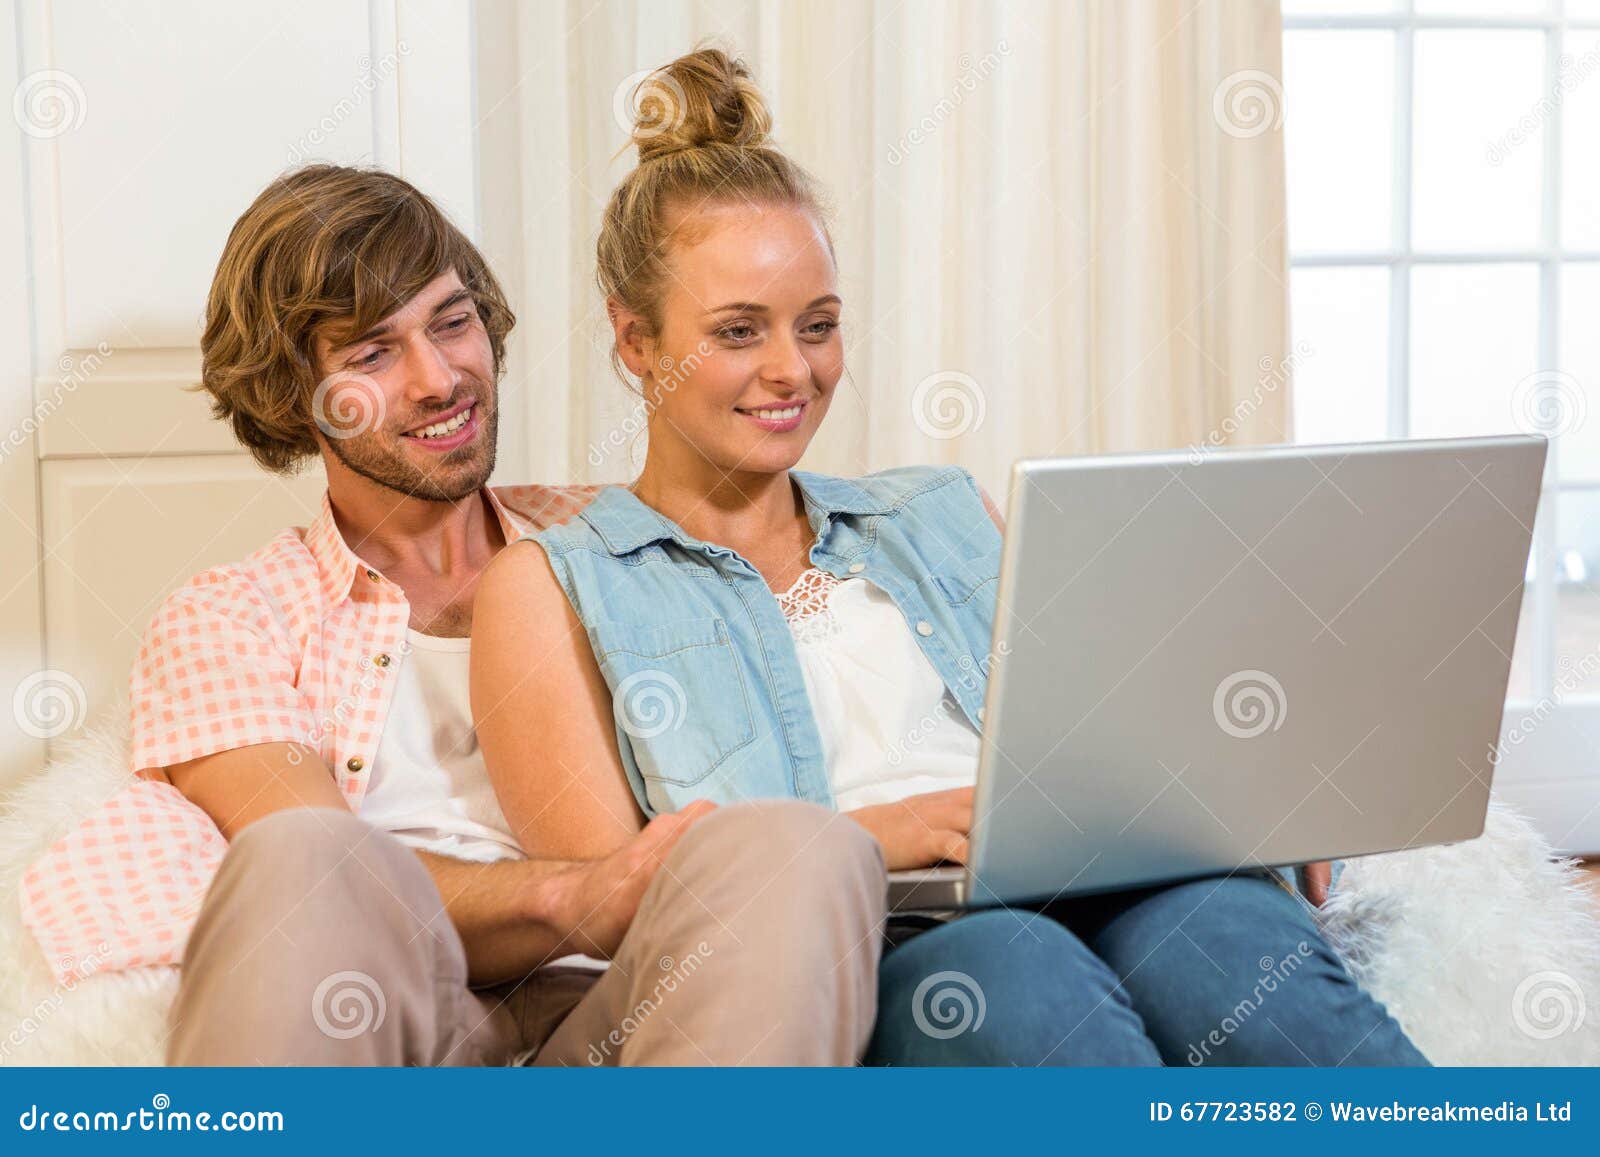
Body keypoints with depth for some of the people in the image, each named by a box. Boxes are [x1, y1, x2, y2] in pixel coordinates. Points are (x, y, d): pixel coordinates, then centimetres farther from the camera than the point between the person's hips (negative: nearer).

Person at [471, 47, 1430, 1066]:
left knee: (1219, 923, -33)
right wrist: (873, 837, -12)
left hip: (1091, 900, 4)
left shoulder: (944, 515, 27)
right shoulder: (553, 588, 14)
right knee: (1017, 974, -38)